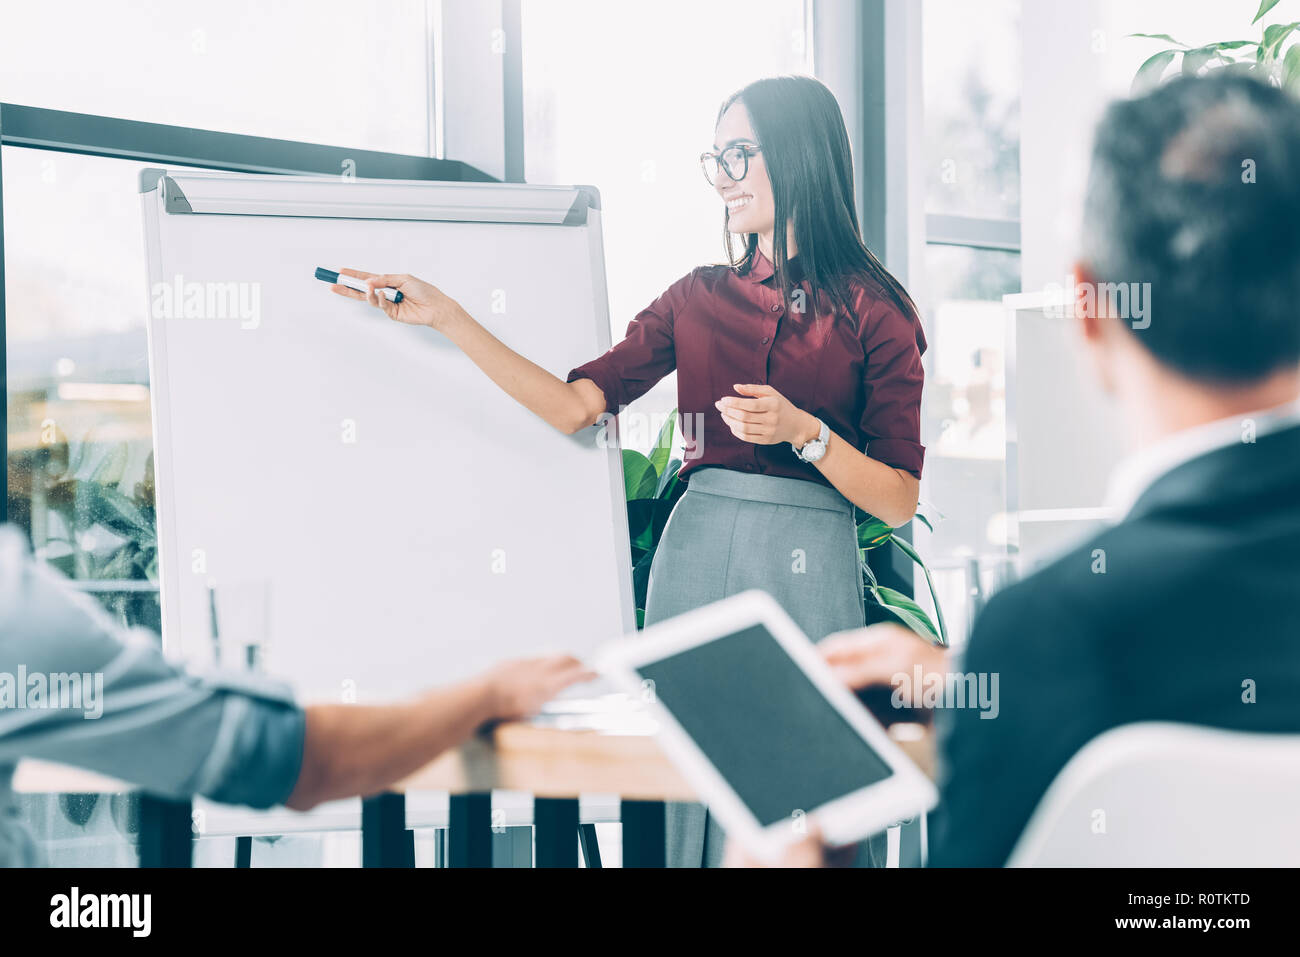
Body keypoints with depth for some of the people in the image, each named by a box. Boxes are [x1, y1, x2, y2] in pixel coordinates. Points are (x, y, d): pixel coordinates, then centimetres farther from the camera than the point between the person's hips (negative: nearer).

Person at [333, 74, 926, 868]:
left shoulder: (874, 311, 1)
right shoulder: (699, 297, 13)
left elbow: (899, 502, -1)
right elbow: (576, 406, 4)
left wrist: (803, 431, -15)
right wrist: (445, 317, 2)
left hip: (808, 568, -4)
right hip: (695, 556, 4)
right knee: (694, 795, 4)